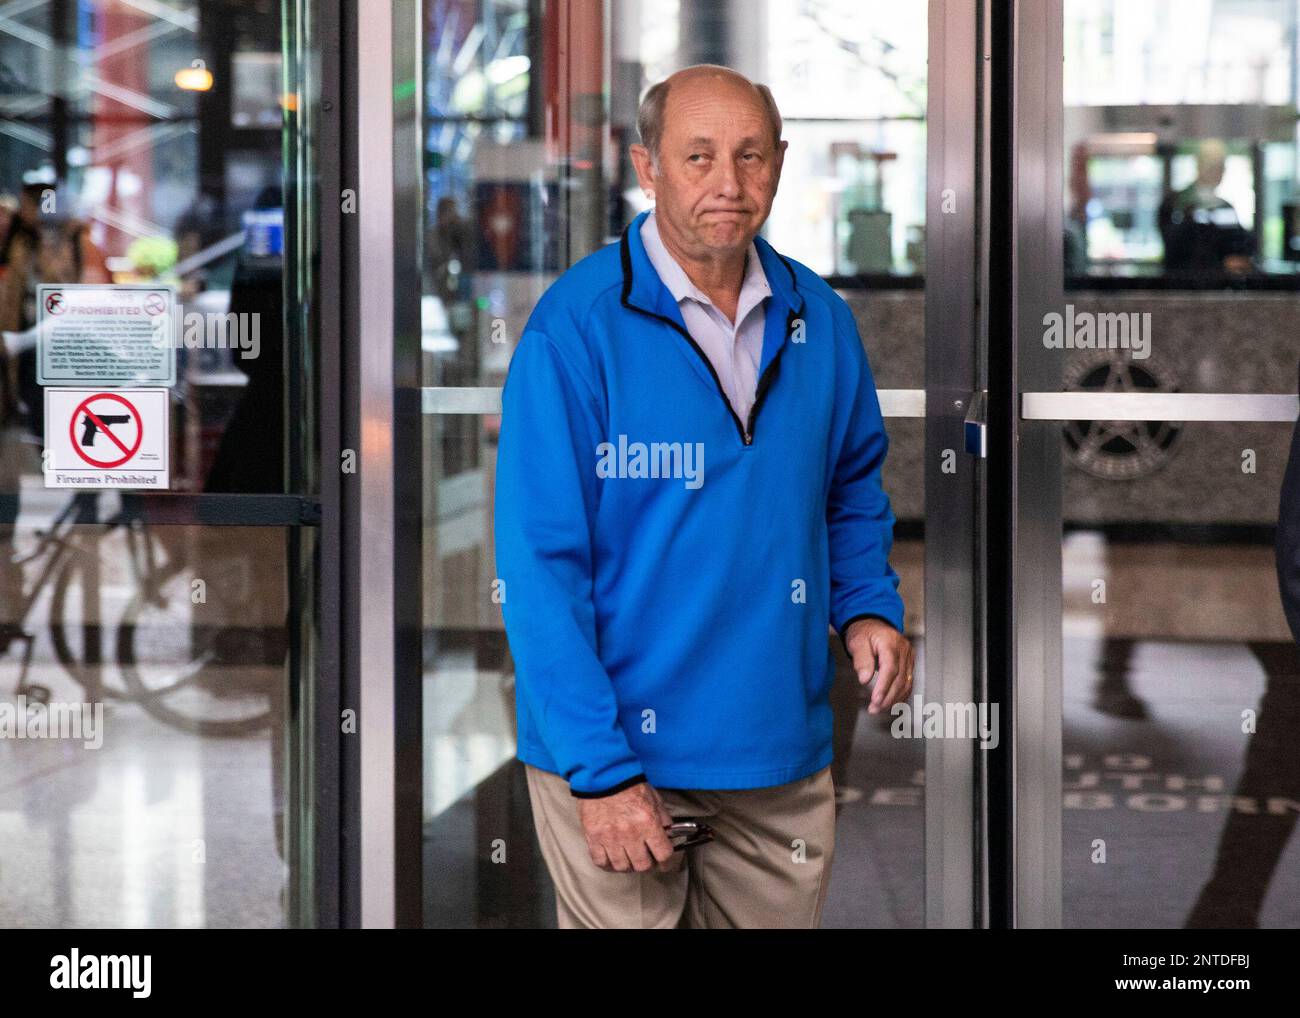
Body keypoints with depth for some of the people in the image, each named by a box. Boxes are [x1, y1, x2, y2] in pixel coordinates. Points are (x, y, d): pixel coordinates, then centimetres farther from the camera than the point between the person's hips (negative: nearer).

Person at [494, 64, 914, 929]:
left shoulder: (820, 320, 4)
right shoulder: (577, 328, -13)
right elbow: (540, 565, -15)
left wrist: (869, 607, 0)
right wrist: (602, 769, -19)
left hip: (781, 758, 5)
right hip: (616, 758, -5)